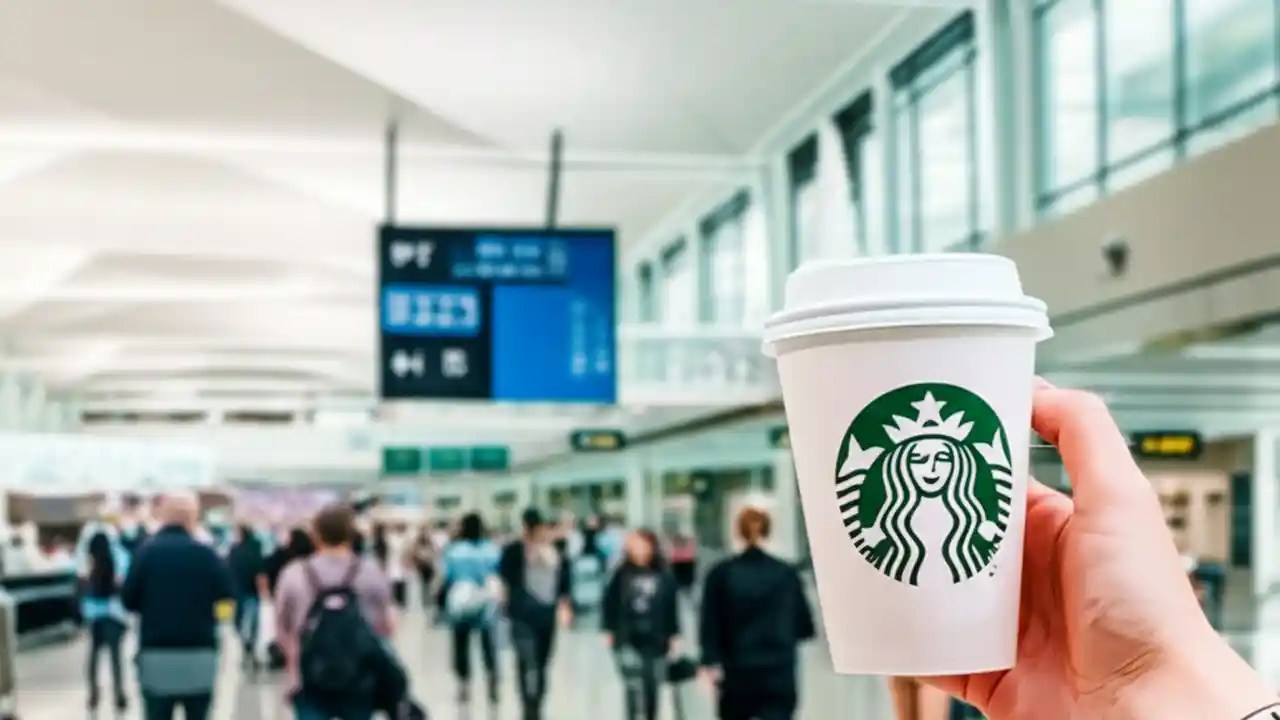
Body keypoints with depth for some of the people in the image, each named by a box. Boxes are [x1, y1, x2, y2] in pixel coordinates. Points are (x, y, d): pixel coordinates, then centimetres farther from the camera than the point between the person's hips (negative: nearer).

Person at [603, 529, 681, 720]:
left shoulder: (663, 576, -3)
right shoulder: (622, 575, -4)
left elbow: (672, 606, 1)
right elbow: (610, 603, 0)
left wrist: (674, 635, 1)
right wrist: (609, 631, -1)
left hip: (655, 640, 1)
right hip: (628, 639, -1)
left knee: (652, 687, 11)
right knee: (633, 686, -7)